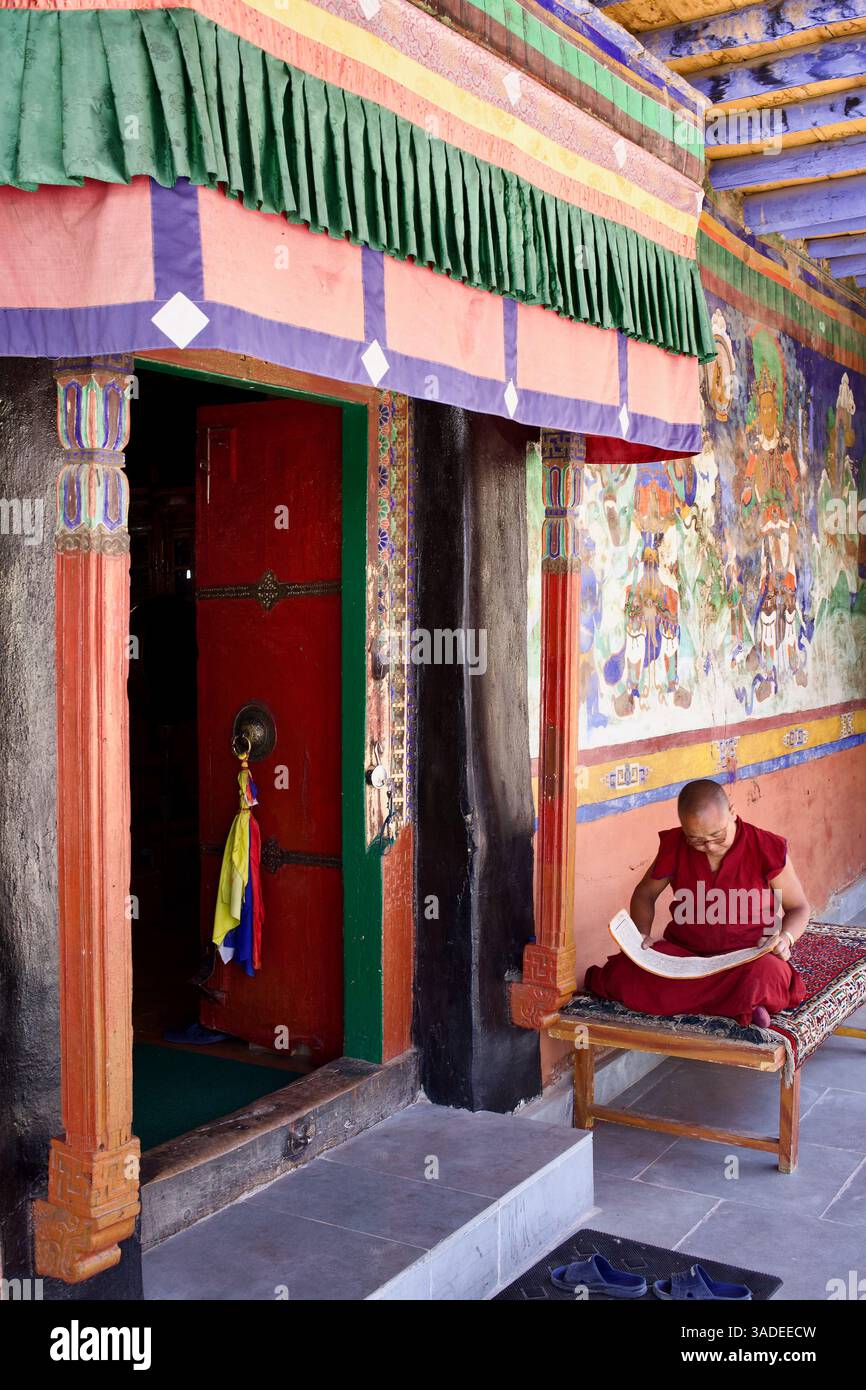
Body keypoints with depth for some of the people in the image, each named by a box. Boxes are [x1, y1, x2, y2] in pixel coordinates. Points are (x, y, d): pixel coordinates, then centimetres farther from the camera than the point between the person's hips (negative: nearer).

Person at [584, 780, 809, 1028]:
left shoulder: (766, 849, -7)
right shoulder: (674, 846, 0)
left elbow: (799, 908, 4)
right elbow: (645, 894, 15)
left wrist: (786, 937, -18)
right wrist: (642, 935, -4)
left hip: (749, 954, -3)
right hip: (683, 952, 3)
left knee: (765, 974, -40)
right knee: (622, 972, -26)